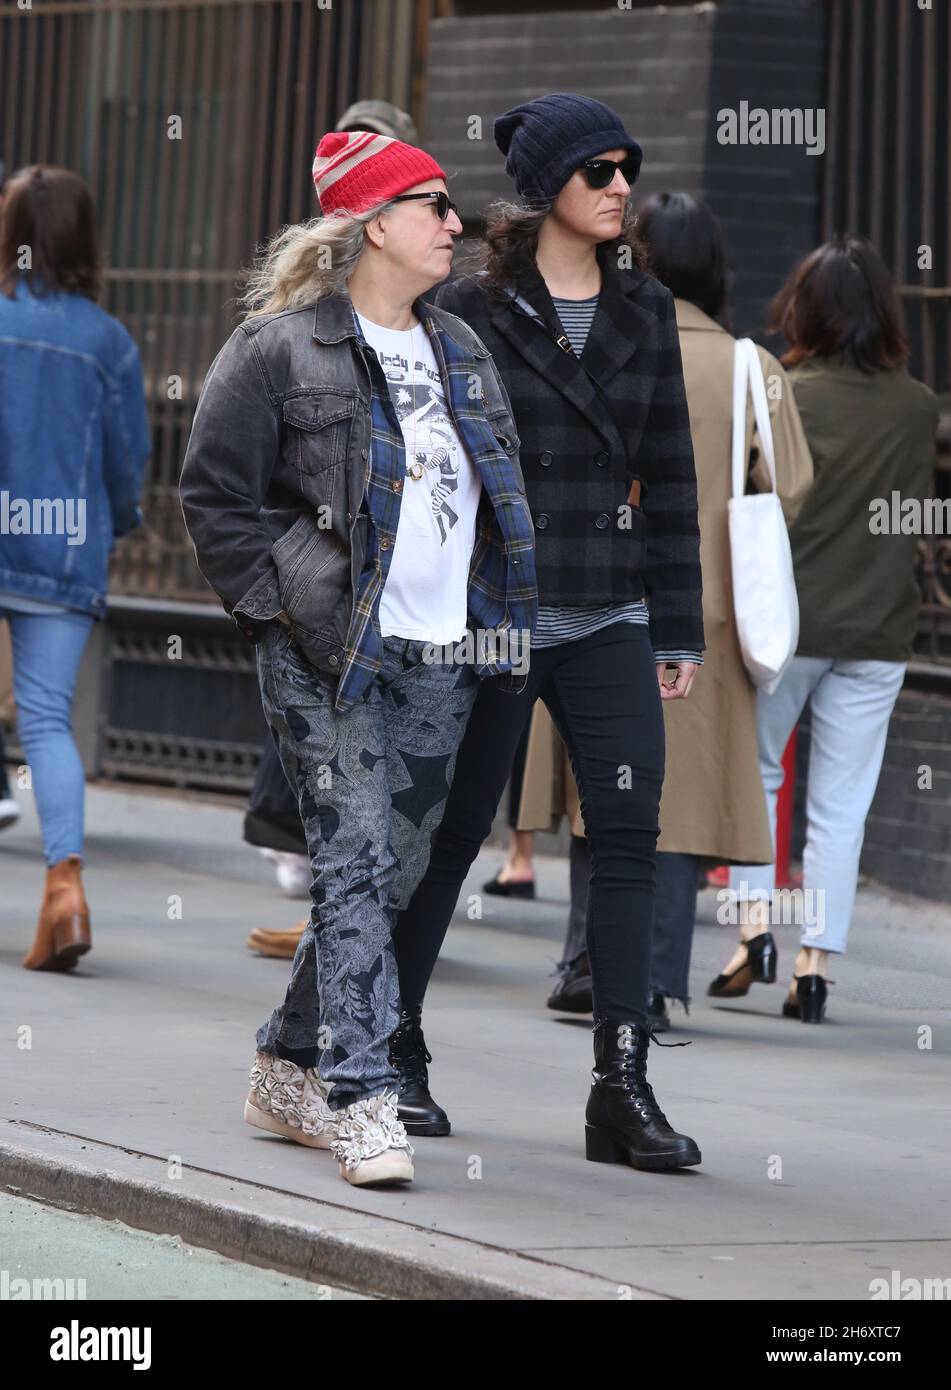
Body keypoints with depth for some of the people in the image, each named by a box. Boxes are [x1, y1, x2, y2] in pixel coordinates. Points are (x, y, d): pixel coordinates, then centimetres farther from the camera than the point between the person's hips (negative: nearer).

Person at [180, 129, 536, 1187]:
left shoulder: (461, 352, 17)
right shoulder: (278, 349, -4)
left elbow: (503, 492, 25)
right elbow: (215, 494, -4)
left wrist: (492, 621, 14)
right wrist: (276, 609, -8)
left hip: (439, 662, 7)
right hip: (327, 658, -7)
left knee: (393, 877, 9)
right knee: (354, 868, -14)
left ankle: (288, 1073, 23)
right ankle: (360, 1099, -16)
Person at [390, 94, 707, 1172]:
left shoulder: (643, 311, 10)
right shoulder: (474, 312, -4)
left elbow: (668, 470, 12)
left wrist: (676, 628, 9)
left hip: (609, 621, 4)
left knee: (629, 837, -6)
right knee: (452, 837, 6)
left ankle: (622, 1091, -6)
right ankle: (393, 1052, 23)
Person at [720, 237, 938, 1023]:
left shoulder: (787, 397, -9)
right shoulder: (918, 408, 0)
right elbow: (921, 513, 10)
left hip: (788, 624, -2)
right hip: (878, 633, 2)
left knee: (753, 772, 17)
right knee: (841, 806, 5)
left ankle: (755, 917, 3)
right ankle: (816, 964, 4)